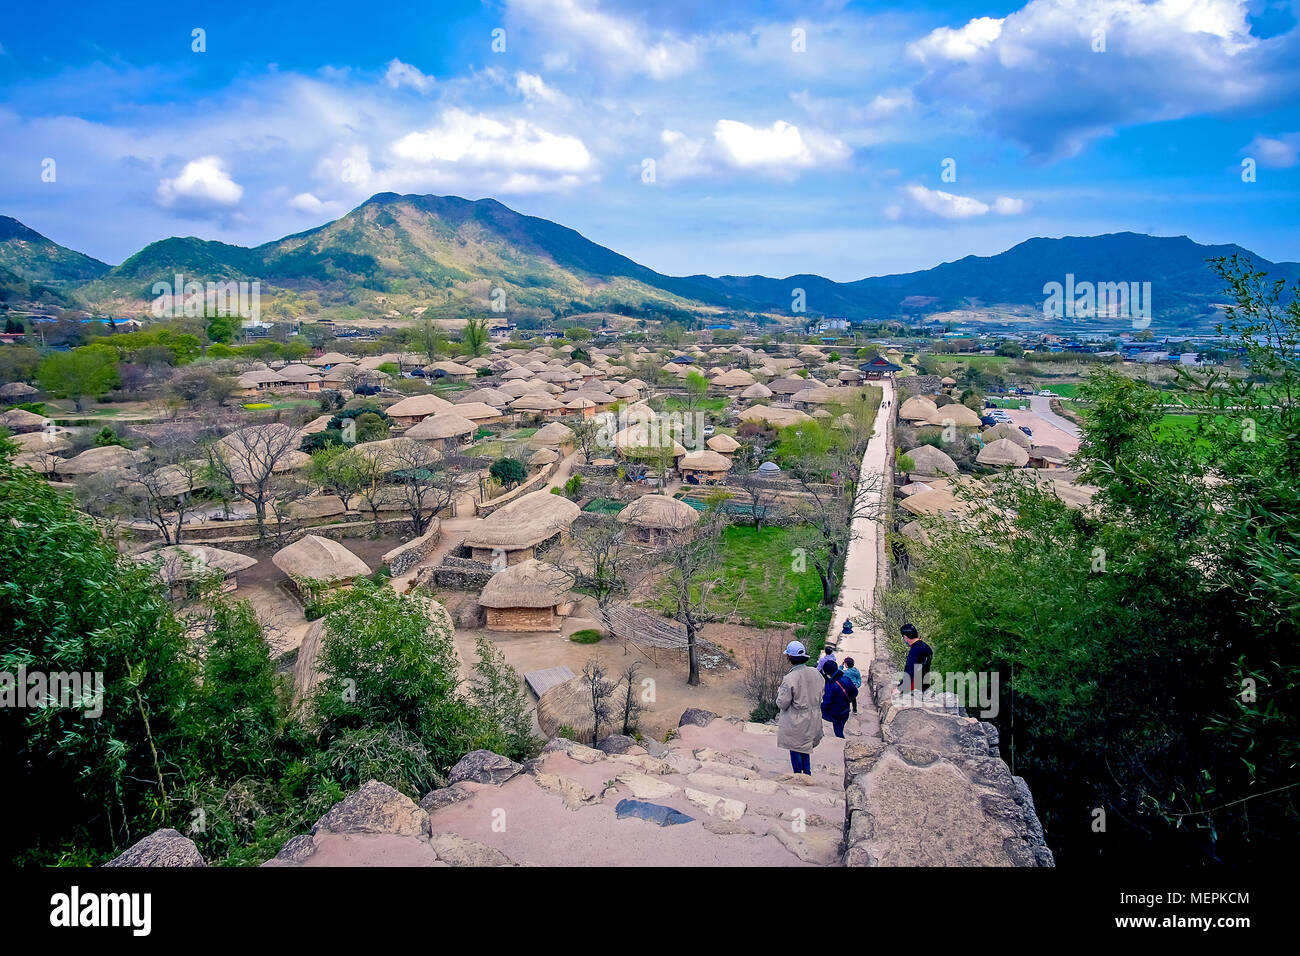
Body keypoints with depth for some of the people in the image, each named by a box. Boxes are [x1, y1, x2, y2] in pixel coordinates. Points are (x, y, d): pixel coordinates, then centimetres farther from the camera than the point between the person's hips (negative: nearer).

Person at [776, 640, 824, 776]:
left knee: (795, 749, 13)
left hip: (796, 723, -6)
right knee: (805, 748, 24)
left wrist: (781, 689, -2)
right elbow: (820, 693, 7)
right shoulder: (815, 673, -8)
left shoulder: (789, 679, -26)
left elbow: (782, 704, -18)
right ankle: (807, 773, 34)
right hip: (812, 720, 6)